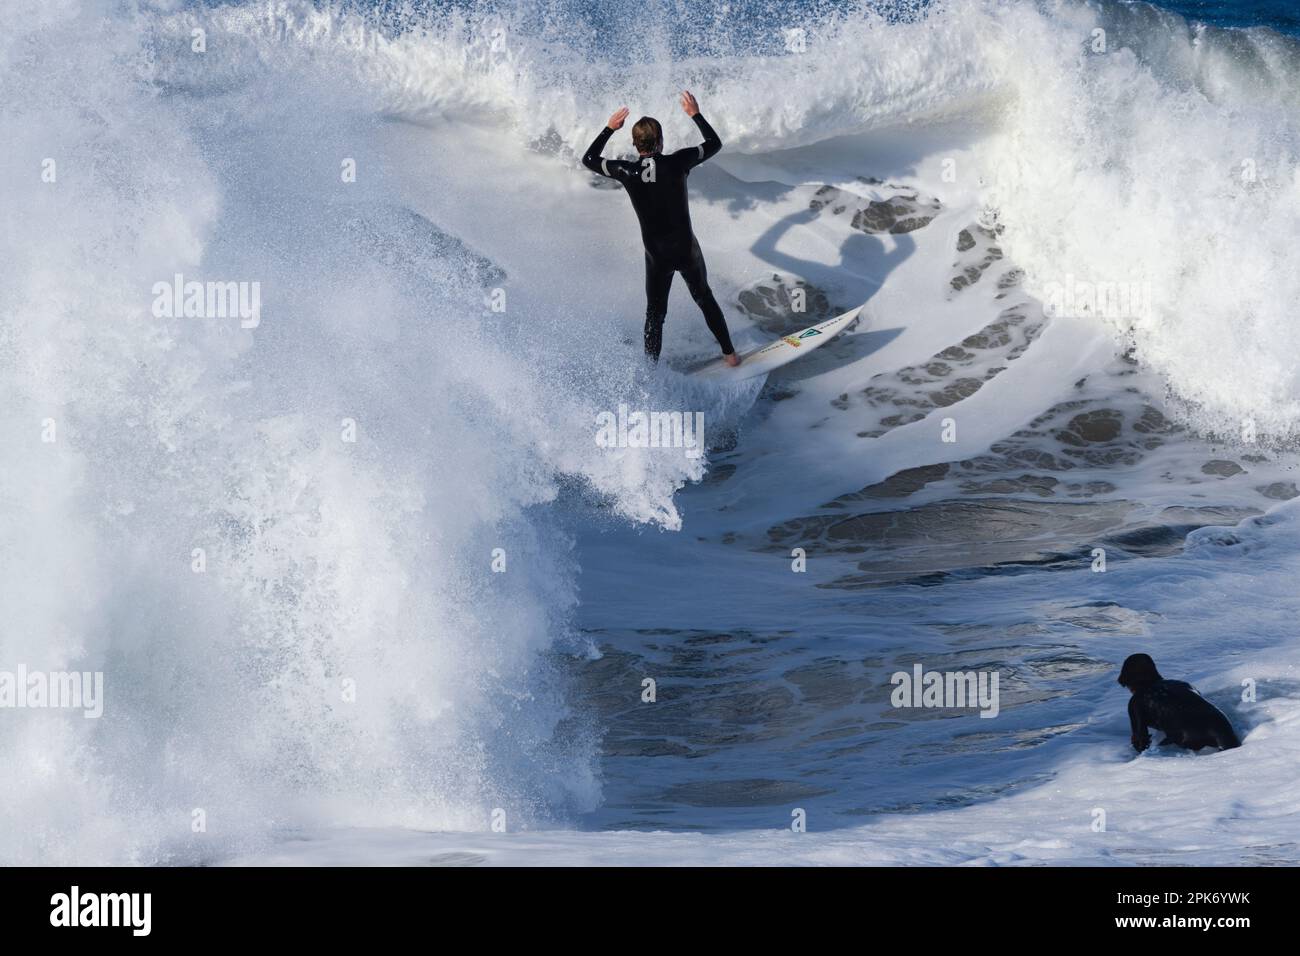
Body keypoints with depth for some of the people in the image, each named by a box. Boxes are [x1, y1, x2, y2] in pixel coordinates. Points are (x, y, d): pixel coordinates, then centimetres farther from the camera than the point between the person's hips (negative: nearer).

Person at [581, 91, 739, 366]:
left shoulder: (627, 172, -14)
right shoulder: (677, 162, -16)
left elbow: (588, 160, 4)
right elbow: (714, 144, 2)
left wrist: (609, 128, 12)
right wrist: (695, 114, 11)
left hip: (656, 255, 0)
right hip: (687, 249, 0)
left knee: (655, 315, 14)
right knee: (705, 299, 23)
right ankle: (729, 353, 32)